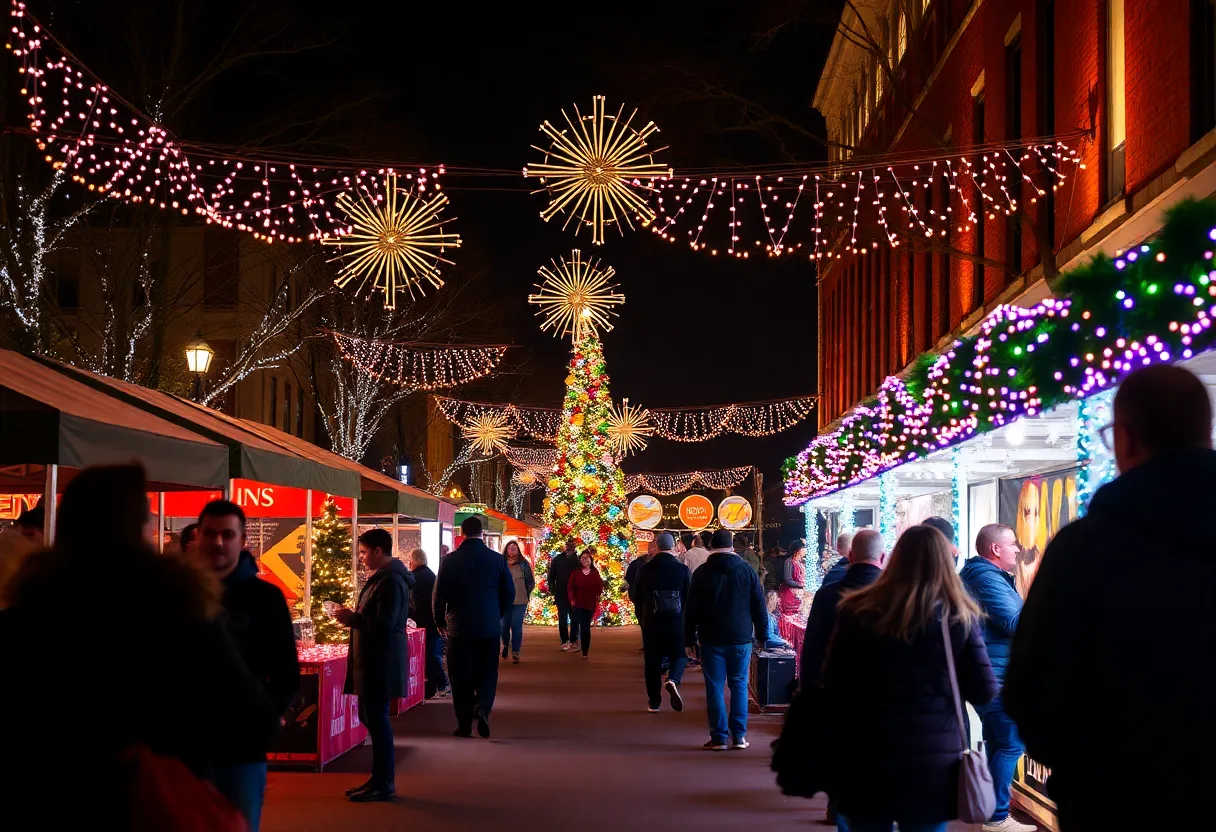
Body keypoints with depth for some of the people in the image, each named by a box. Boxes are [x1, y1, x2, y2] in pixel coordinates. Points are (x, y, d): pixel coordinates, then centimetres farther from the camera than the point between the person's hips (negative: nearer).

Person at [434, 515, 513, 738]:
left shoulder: (450, 560, -6)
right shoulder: (497, 559, -2)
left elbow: (439, 594, -3)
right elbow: (509, 593, 4)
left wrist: (441, 622, 11)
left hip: (458, 627, -1)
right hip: (489, 627, 1)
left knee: (461, 676, 7)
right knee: (487, 673, 11)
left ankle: (464, 724, 8)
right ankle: (482, 707, -14)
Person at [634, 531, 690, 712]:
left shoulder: (645, 570, -1)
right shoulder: (683, 570, -5)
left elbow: (637, 599, 5)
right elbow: (690, 599, 0)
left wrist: (642, 620, 18)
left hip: (651, 624, 1)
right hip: (677, 624, -1)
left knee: (652, 662, 9)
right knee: (678, 655, 13)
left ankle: (654, 702, 11)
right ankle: (673, 680, -17)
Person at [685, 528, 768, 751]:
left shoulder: (702, 573, -2)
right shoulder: (746, 570, 1)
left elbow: (692, 610, 0)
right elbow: (759, 605, 3)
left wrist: (690, 639, 6)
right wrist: (762, 634, 11)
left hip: (712, 639, -1)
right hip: (741, 638, 1)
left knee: (715, 686, 3)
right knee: (739, 685, 8)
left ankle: (719, 737, 2)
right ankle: (739, 736, 5)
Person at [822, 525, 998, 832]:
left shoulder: (857, 611, -4)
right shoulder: (960, 617, -4)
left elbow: (833, 686, -1)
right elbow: (984, 692, -3)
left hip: (865, 757, 0)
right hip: (934, 759, 0)